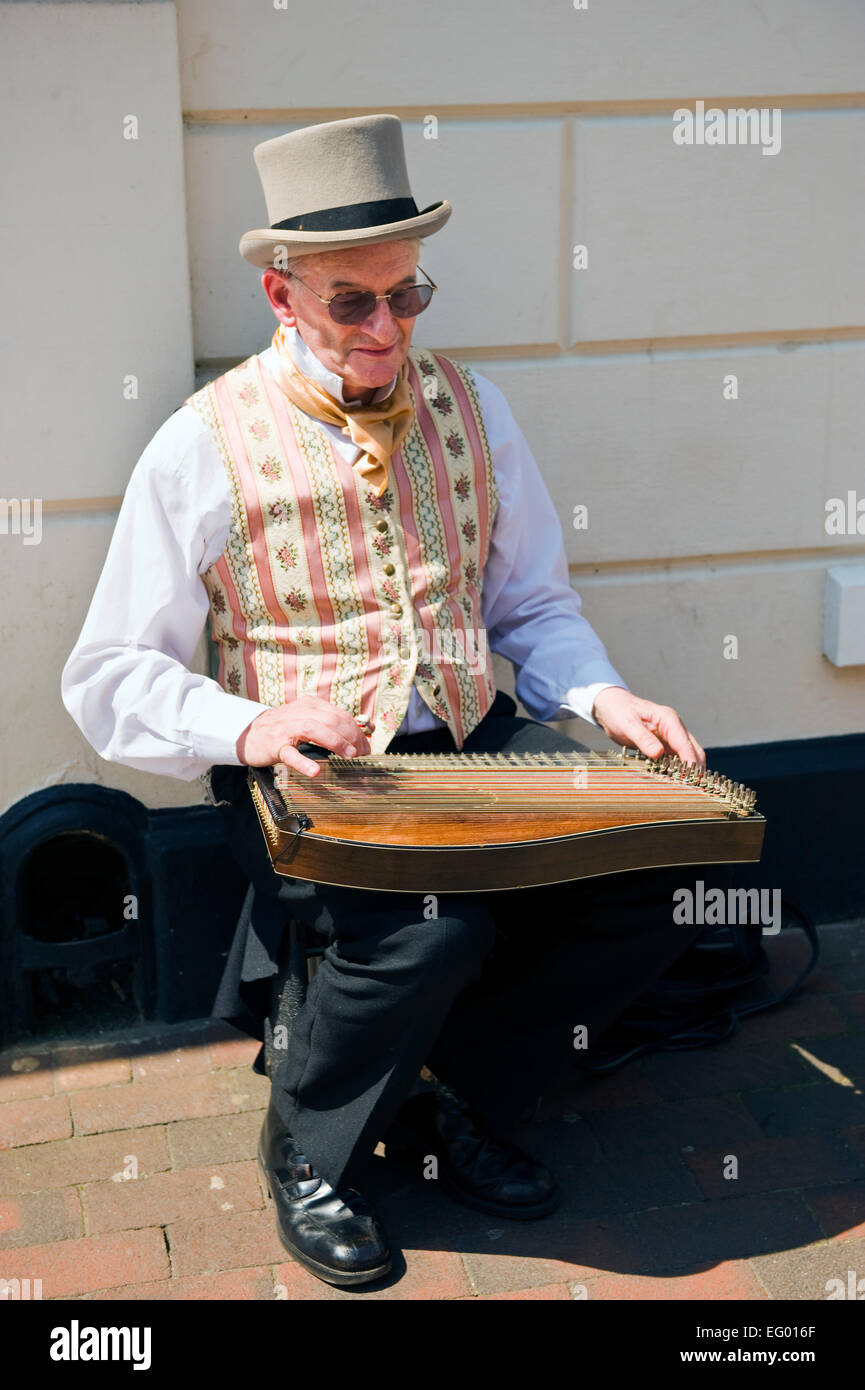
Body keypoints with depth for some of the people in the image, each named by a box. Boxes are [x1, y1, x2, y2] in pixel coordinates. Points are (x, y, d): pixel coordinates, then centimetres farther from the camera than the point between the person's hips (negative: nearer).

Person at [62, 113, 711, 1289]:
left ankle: (448, 1096, 7)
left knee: (647, 877, -20)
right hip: (307, 770, -4)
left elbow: (535, 604, 15)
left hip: (476, 745, 5)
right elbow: (108, 677, -4)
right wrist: (248, 726, -23)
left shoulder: (469, 408, 8)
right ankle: (308, 1147, 1)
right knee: (434, 920, -33)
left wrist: (602, 698, -6)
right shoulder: (207, 445, -5)